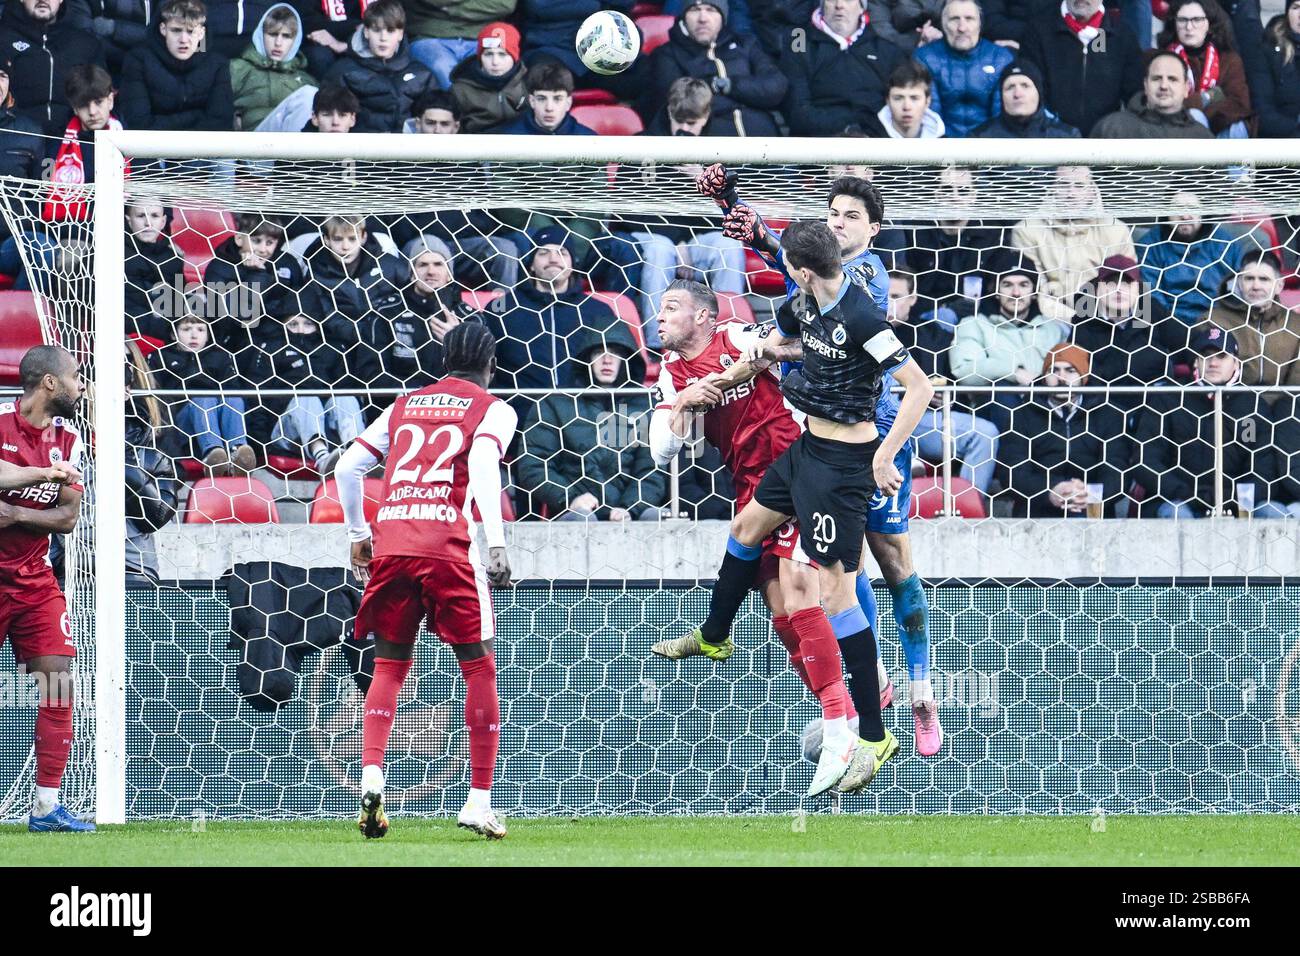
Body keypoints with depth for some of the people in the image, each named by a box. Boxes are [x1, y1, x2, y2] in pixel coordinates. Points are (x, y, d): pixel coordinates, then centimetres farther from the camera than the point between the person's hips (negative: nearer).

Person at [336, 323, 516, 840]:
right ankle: (479, 801, -1)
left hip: (390, 541, 4)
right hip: (448, 544, -4)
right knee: (478, 666, 5)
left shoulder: (405, 405, 22)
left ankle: (371, 773, -11)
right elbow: (483, 463, -10)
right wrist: (496, 542, -18)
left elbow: (347, 467, 18)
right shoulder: (492, 409, 10)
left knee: (389, 666, 13)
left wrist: (358, 535, 29)